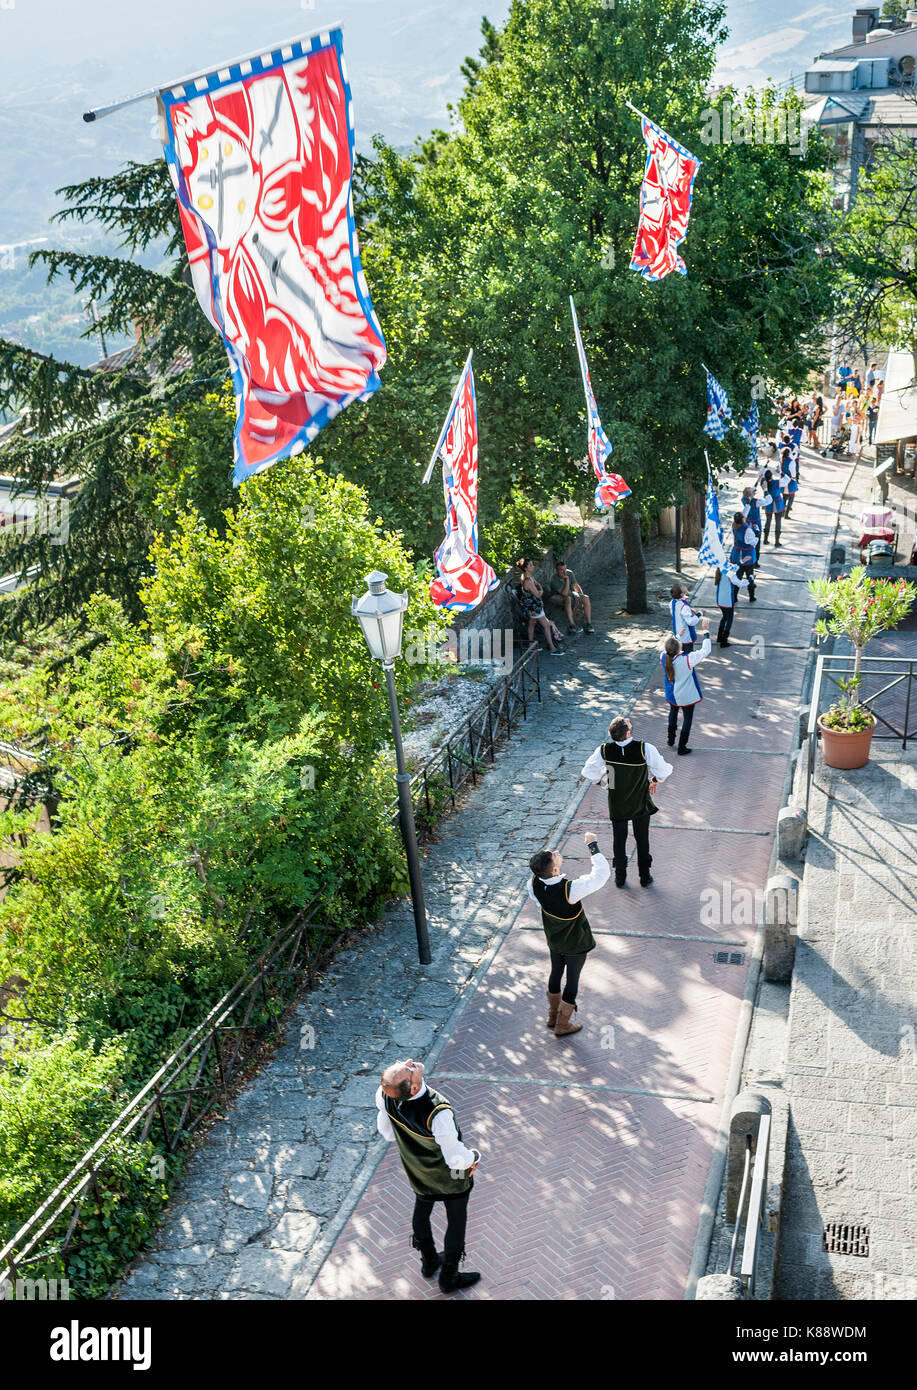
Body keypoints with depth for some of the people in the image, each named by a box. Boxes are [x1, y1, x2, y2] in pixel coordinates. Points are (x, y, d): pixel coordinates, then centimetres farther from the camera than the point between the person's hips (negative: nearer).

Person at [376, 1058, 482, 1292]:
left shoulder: (384, 1095, -29)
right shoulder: (438, 1113, -46)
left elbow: (386, 1131, -7)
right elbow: (455, 1158, -33)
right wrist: (474, 1157, -10)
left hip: (415, 1167, 5)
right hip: (450, 1176, -5)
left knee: (422, 1210, 31)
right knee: (456, 1220, 23)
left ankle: (428, 1262, 57)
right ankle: (448, 1278, 45)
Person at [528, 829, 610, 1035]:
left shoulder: (534, 884, -23)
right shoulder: (571, 889, -41)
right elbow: (602, 873, -35)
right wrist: (593, 846, -30)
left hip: (553, 940, 5)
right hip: (575, 944, -5)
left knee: (556, 973, 26)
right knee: (572, 980, 16)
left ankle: (553, 1016, 46)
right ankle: (562, 1025, 33)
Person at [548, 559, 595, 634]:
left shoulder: (570, 573, -9)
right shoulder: (554, 580, -27)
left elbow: (576, 586, 6)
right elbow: (564, 594, -33)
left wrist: (582, 595, -6)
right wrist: (567, 579, -35)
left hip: (570, 594, 6)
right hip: (557, 596, -6)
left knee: (586, 598, -16)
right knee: (568, 599, -39)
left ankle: (588, 624, -17)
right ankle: (571, 625, -40)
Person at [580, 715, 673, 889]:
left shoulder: (604, 751, -22)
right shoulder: (645, 749, -29)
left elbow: (588, 771, -11)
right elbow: (664, 770, -23)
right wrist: (655, 780, 0)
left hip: (616, 804, 1)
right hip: (641, 803, -1)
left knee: (618, 839, 21)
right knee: (642, 839, 20)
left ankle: (619, 877, 31)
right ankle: (645, 877, 31)